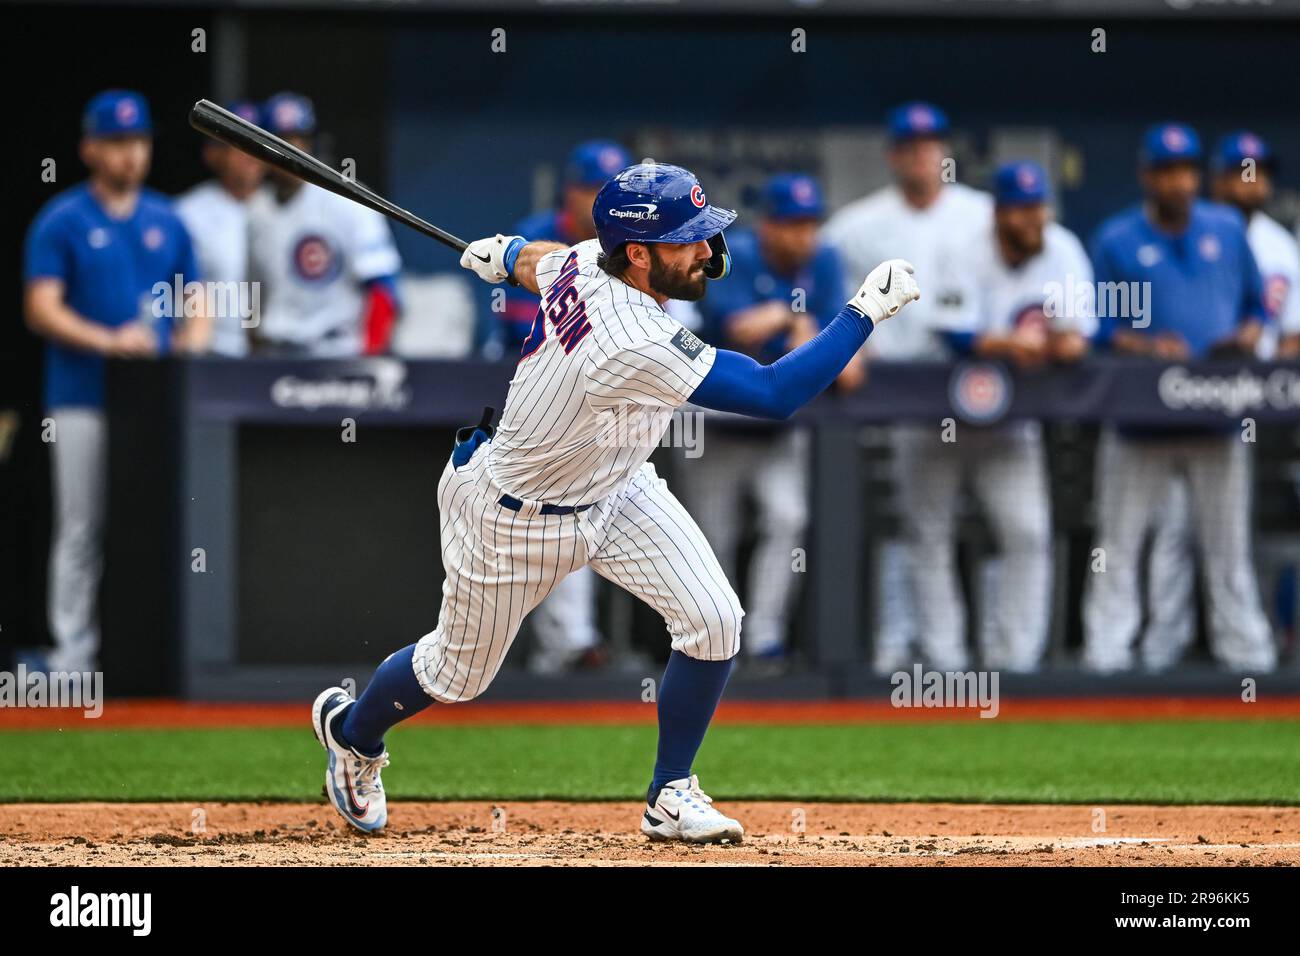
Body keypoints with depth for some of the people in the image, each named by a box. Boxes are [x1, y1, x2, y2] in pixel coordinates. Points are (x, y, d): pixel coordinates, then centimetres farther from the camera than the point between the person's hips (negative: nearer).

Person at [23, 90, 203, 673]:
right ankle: (73, 654, 0)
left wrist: (190, 344, -4)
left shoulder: (166, 221, 13)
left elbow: (196, 303, 17)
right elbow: (41, 309, -8)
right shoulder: (61, 221, -1)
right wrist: (107, 340, -20)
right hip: (83, 400, -4)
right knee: (82, 528, -3)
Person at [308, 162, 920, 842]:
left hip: (616, 490, 8)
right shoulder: (638, 345, -43)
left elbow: (537, 263, 8)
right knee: (458, 671, 15)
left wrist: (504, 253, 32)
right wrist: (866, 312, -40)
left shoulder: (588, 262, -18)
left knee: (714, 621, -8)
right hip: (519, 517, -8)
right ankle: (351, 730, 48)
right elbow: (775, 395, -43)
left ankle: (670, 797, 11)